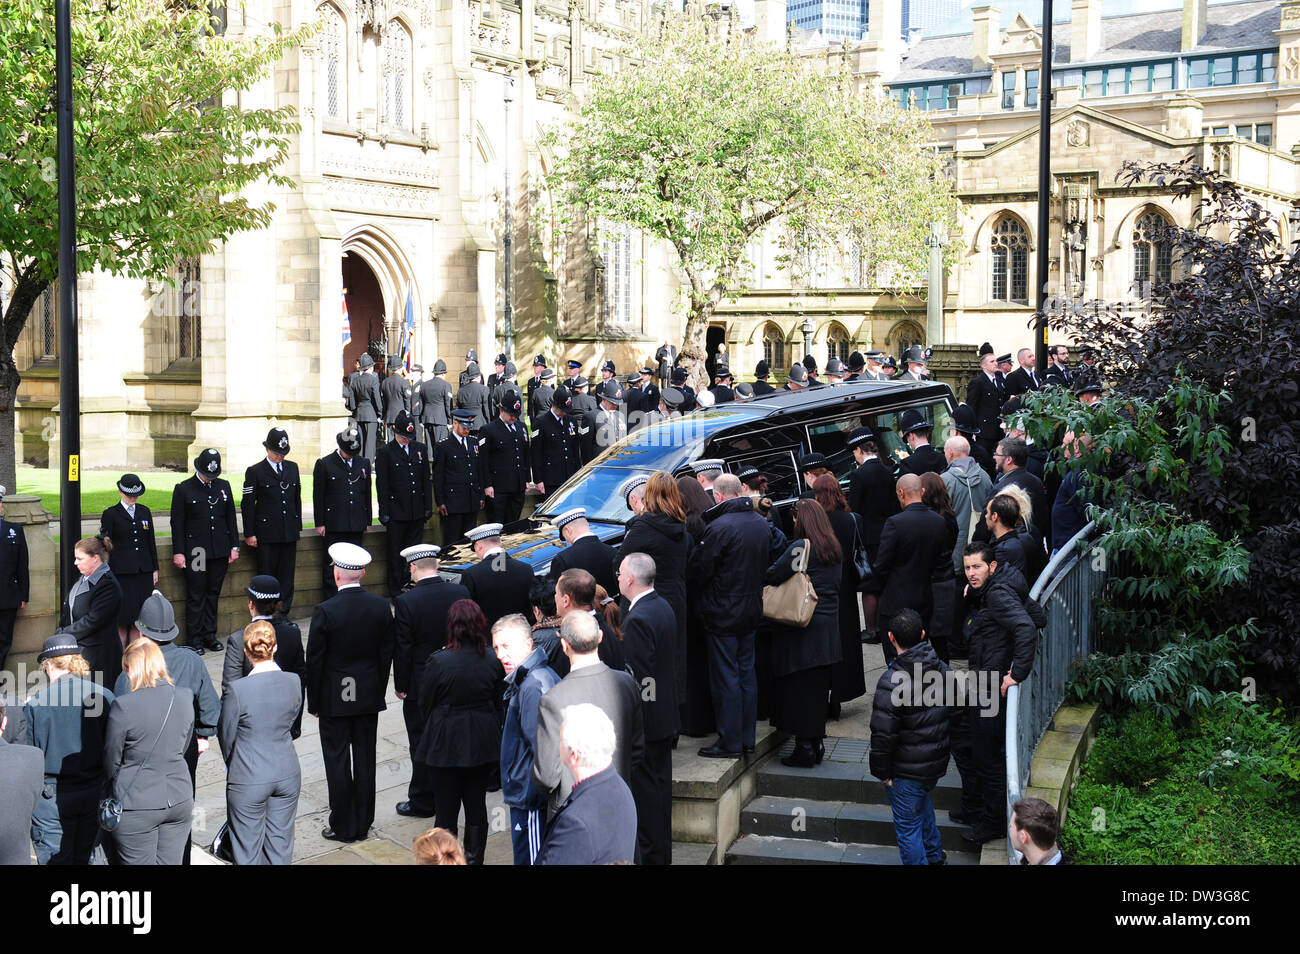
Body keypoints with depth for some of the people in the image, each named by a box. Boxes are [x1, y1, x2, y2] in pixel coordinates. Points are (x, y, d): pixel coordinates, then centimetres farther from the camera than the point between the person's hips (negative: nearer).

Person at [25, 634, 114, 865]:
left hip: (52, 796, -3)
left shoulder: (35, 704, -12)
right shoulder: (105, 697, -4)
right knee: (85, 857, 17)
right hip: (95, 792, 3)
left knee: (55, 861, 6)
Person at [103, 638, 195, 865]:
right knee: (171, 863, 13)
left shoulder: (123, 706, -16)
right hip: (179, 800, 5)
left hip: (137, 805, -5)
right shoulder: (185, 697, -1)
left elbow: (111, 763, -6)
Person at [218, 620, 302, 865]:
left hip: (249, 779, -4)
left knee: (248, 850, 10)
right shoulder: (293, 682, -9)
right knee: (280, 844, 17)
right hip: (287, 775, 4)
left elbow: (227, 736, -6)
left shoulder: (238, 689, -20)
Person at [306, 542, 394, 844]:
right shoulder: (381, 607, -5)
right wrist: (378, 691, 15)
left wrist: (314, 702, 0)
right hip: (369, 697, 4)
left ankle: (343, 826, 11)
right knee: (365, 759, 12)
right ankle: (363, 823, 21)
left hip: (335, 700, -4)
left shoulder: (325, 611, -17)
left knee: (337, 761, 5)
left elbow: (314, 661, -11)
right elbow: (386, 655, 3)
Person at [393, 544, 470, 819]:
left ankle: (423, 802, 16)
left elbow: (402, 649, -13)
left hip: (420, 685, -4)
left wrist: (401, 685, -3)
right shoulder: (461, 592, -5)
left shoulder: (406, 602, -18)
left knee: (422, 744, 7)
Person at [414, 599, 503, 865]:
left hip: (445, 743, -3)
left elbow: (425, 704, -7)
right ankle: (474, 858, 22)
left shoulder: (439, 661, -17)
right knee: (477, 805, 14)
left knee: (446, 809, 6)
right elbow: (498, 699, 4)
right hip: (483, 743, 3)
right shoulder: (493, 660, -8)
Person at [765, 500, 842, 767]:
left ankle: (804, 748, 1)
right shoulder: (835, 549, 8)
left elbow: (771, 577, -16)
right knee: (818, 688, 14)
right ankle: (816, 745, 20)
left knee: (798, 688, 0)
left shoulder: (801, 547, -15)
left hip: (803, 630, -7)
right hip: (830, 630, 7)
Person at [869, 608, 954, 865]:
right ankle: (935, 856, 44)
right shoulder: (942, 669, -3)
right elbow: (952, 711, 10)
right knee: (922, 800, 33)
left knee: (907, 826, 6)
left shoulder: (891, 682, -25)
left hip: (907, 770, -8)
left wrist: (882, 772, -8)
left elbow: (883, 733, -21)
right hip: (937, 763, 8)